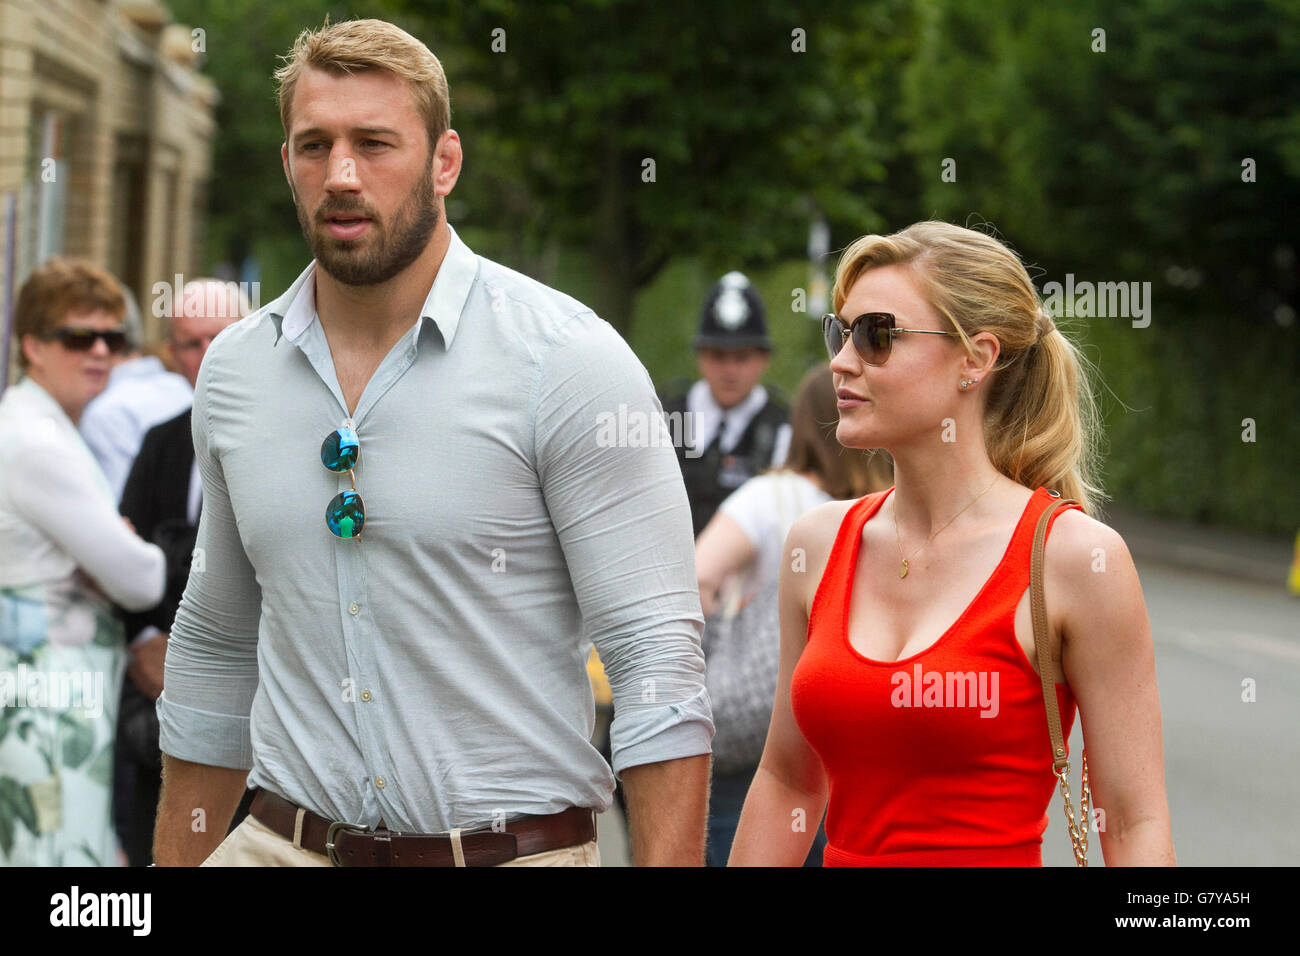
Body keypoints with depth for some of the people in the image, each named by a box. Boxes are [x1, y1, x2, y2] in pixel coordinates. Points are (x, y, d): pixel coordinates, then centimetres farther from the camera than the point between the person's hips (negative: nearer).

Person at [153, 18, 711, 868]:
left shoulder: (570, 361, -7)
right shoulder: (236, 370, 9)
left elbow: (658, 663, -11)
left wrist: (668, 866, -19)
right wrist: (172, 863, 18)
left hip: (514, 848, -4)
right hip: (285, 843, 4)